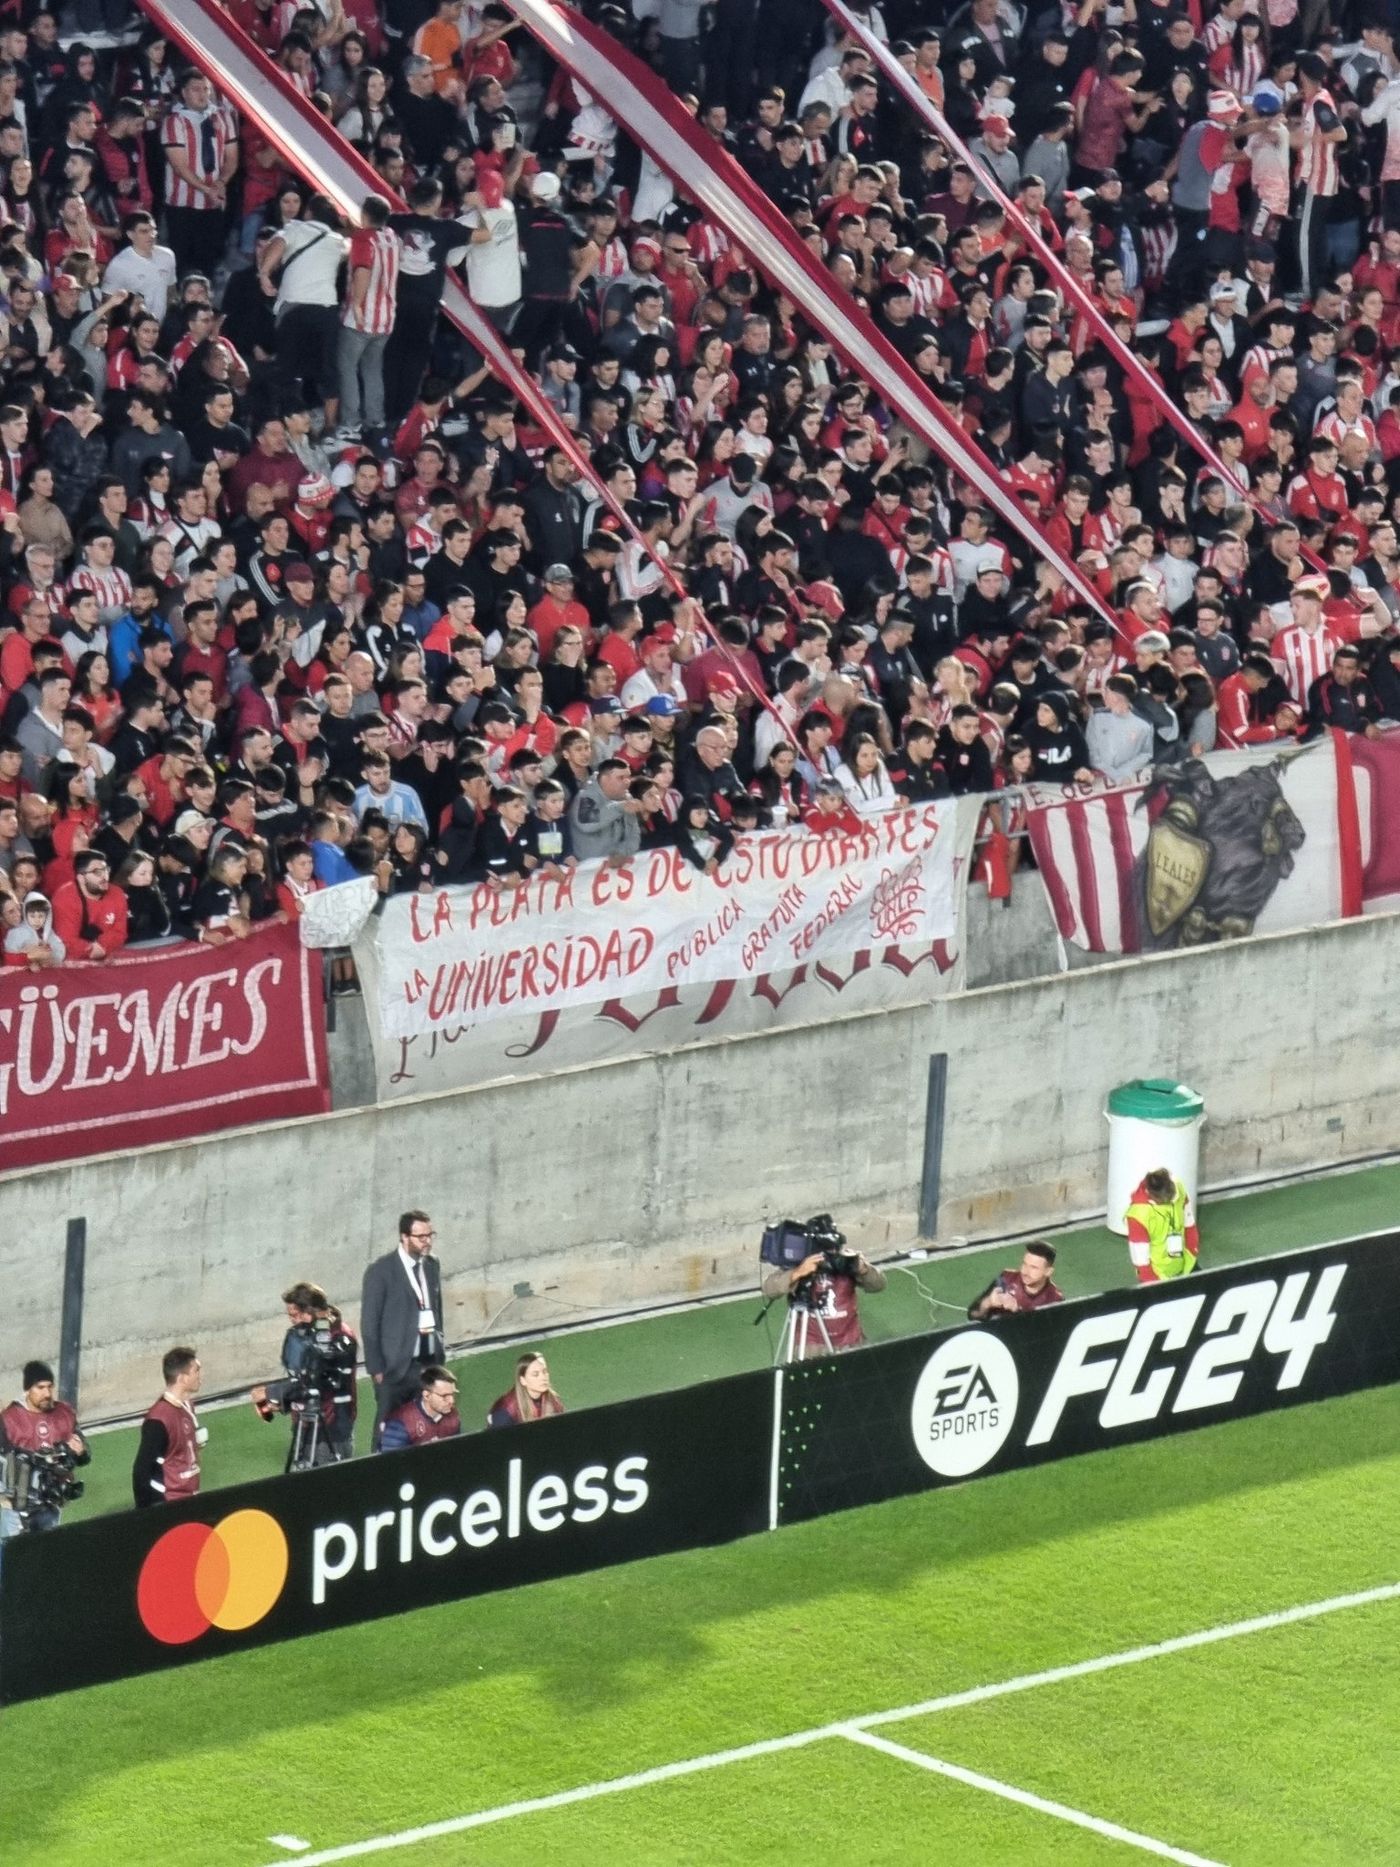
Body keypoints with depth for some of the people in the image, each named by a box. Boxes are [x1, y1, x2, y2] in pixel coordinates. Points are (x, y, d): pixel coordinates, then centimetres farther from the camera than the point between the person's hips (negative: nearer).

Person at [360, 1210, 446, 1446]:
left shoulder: (431, 1265, 9)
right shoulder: (381, 1271, -8)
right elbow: (369, 1323, -6)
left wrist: (440, 1348, 15)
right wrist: (376, 1368, -8)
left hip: (429, 1363, 5)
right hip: (396, 1366, -5)